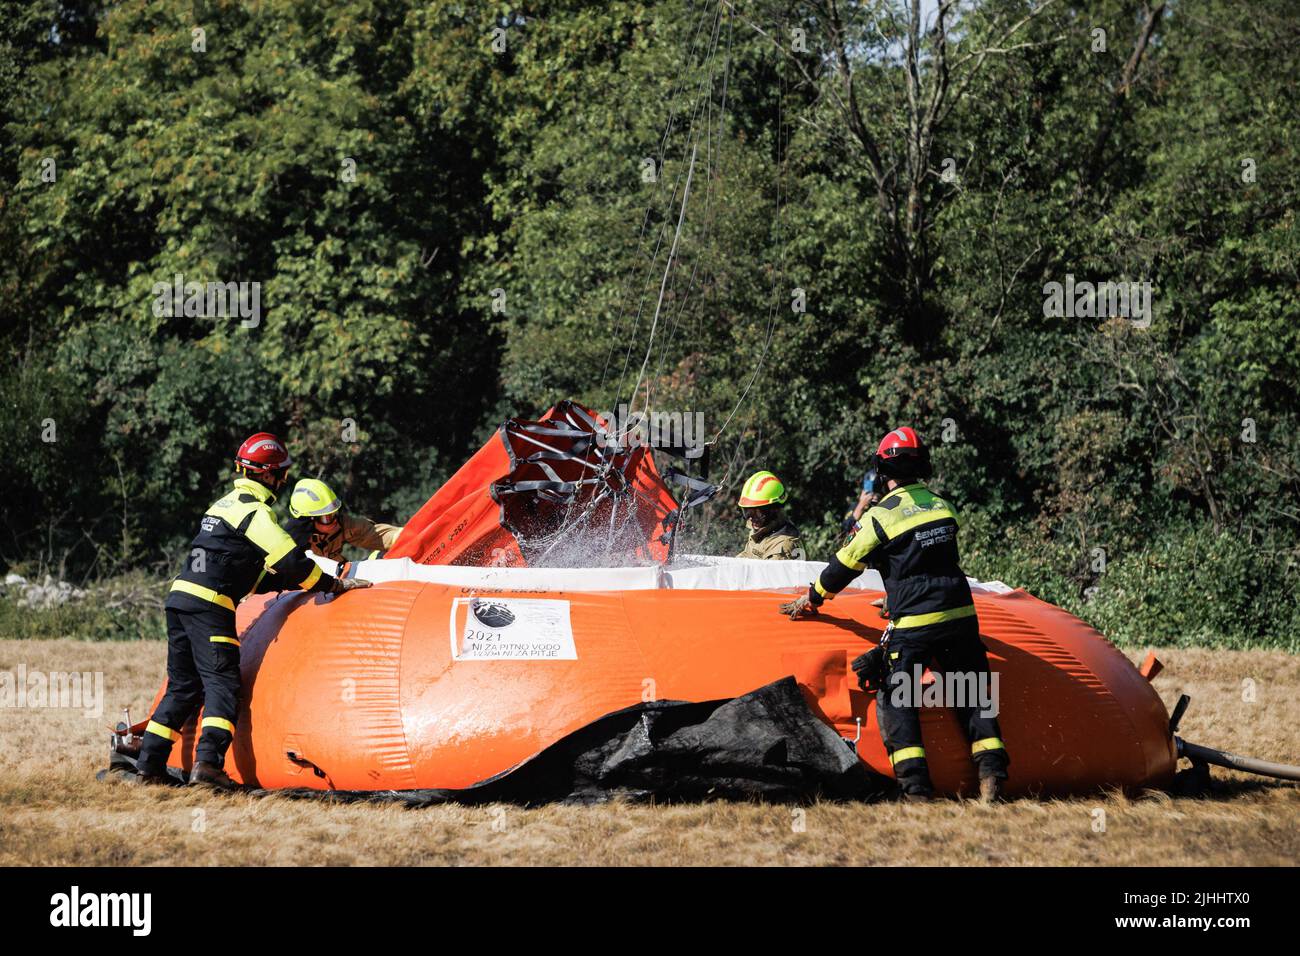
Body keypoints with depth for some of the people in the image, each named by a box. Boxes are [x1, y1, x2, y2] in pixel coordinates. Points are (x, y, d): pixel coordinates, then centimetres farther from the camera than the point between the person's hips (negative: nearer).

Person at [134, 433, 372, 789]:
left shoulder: (227, 504, 25)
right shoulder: (254, 510, -5)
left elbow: (260, 573, 28)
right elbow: (288, 562, -13)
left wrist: (301, 582, 24)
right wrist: (333, 585, -2)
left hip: (179, 597, 9)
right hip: (209, 603, -9)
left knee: (183, 686, 13)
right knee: (223, 683, -10)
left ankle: (149, 765, 11)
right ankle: (208, 762, -26)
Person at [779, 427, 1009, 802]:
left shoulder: (881, 515, -7)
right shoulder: (942, 506, 10)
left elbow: (846, 565, 1)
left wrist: (811, 599, 17)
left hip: (913, 627, -5)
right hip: (960, 617, 5)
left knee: (897, 702, 3)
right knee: (970, 698, 12)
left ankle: (916, 788, -7)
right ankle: (990, 776, 1)